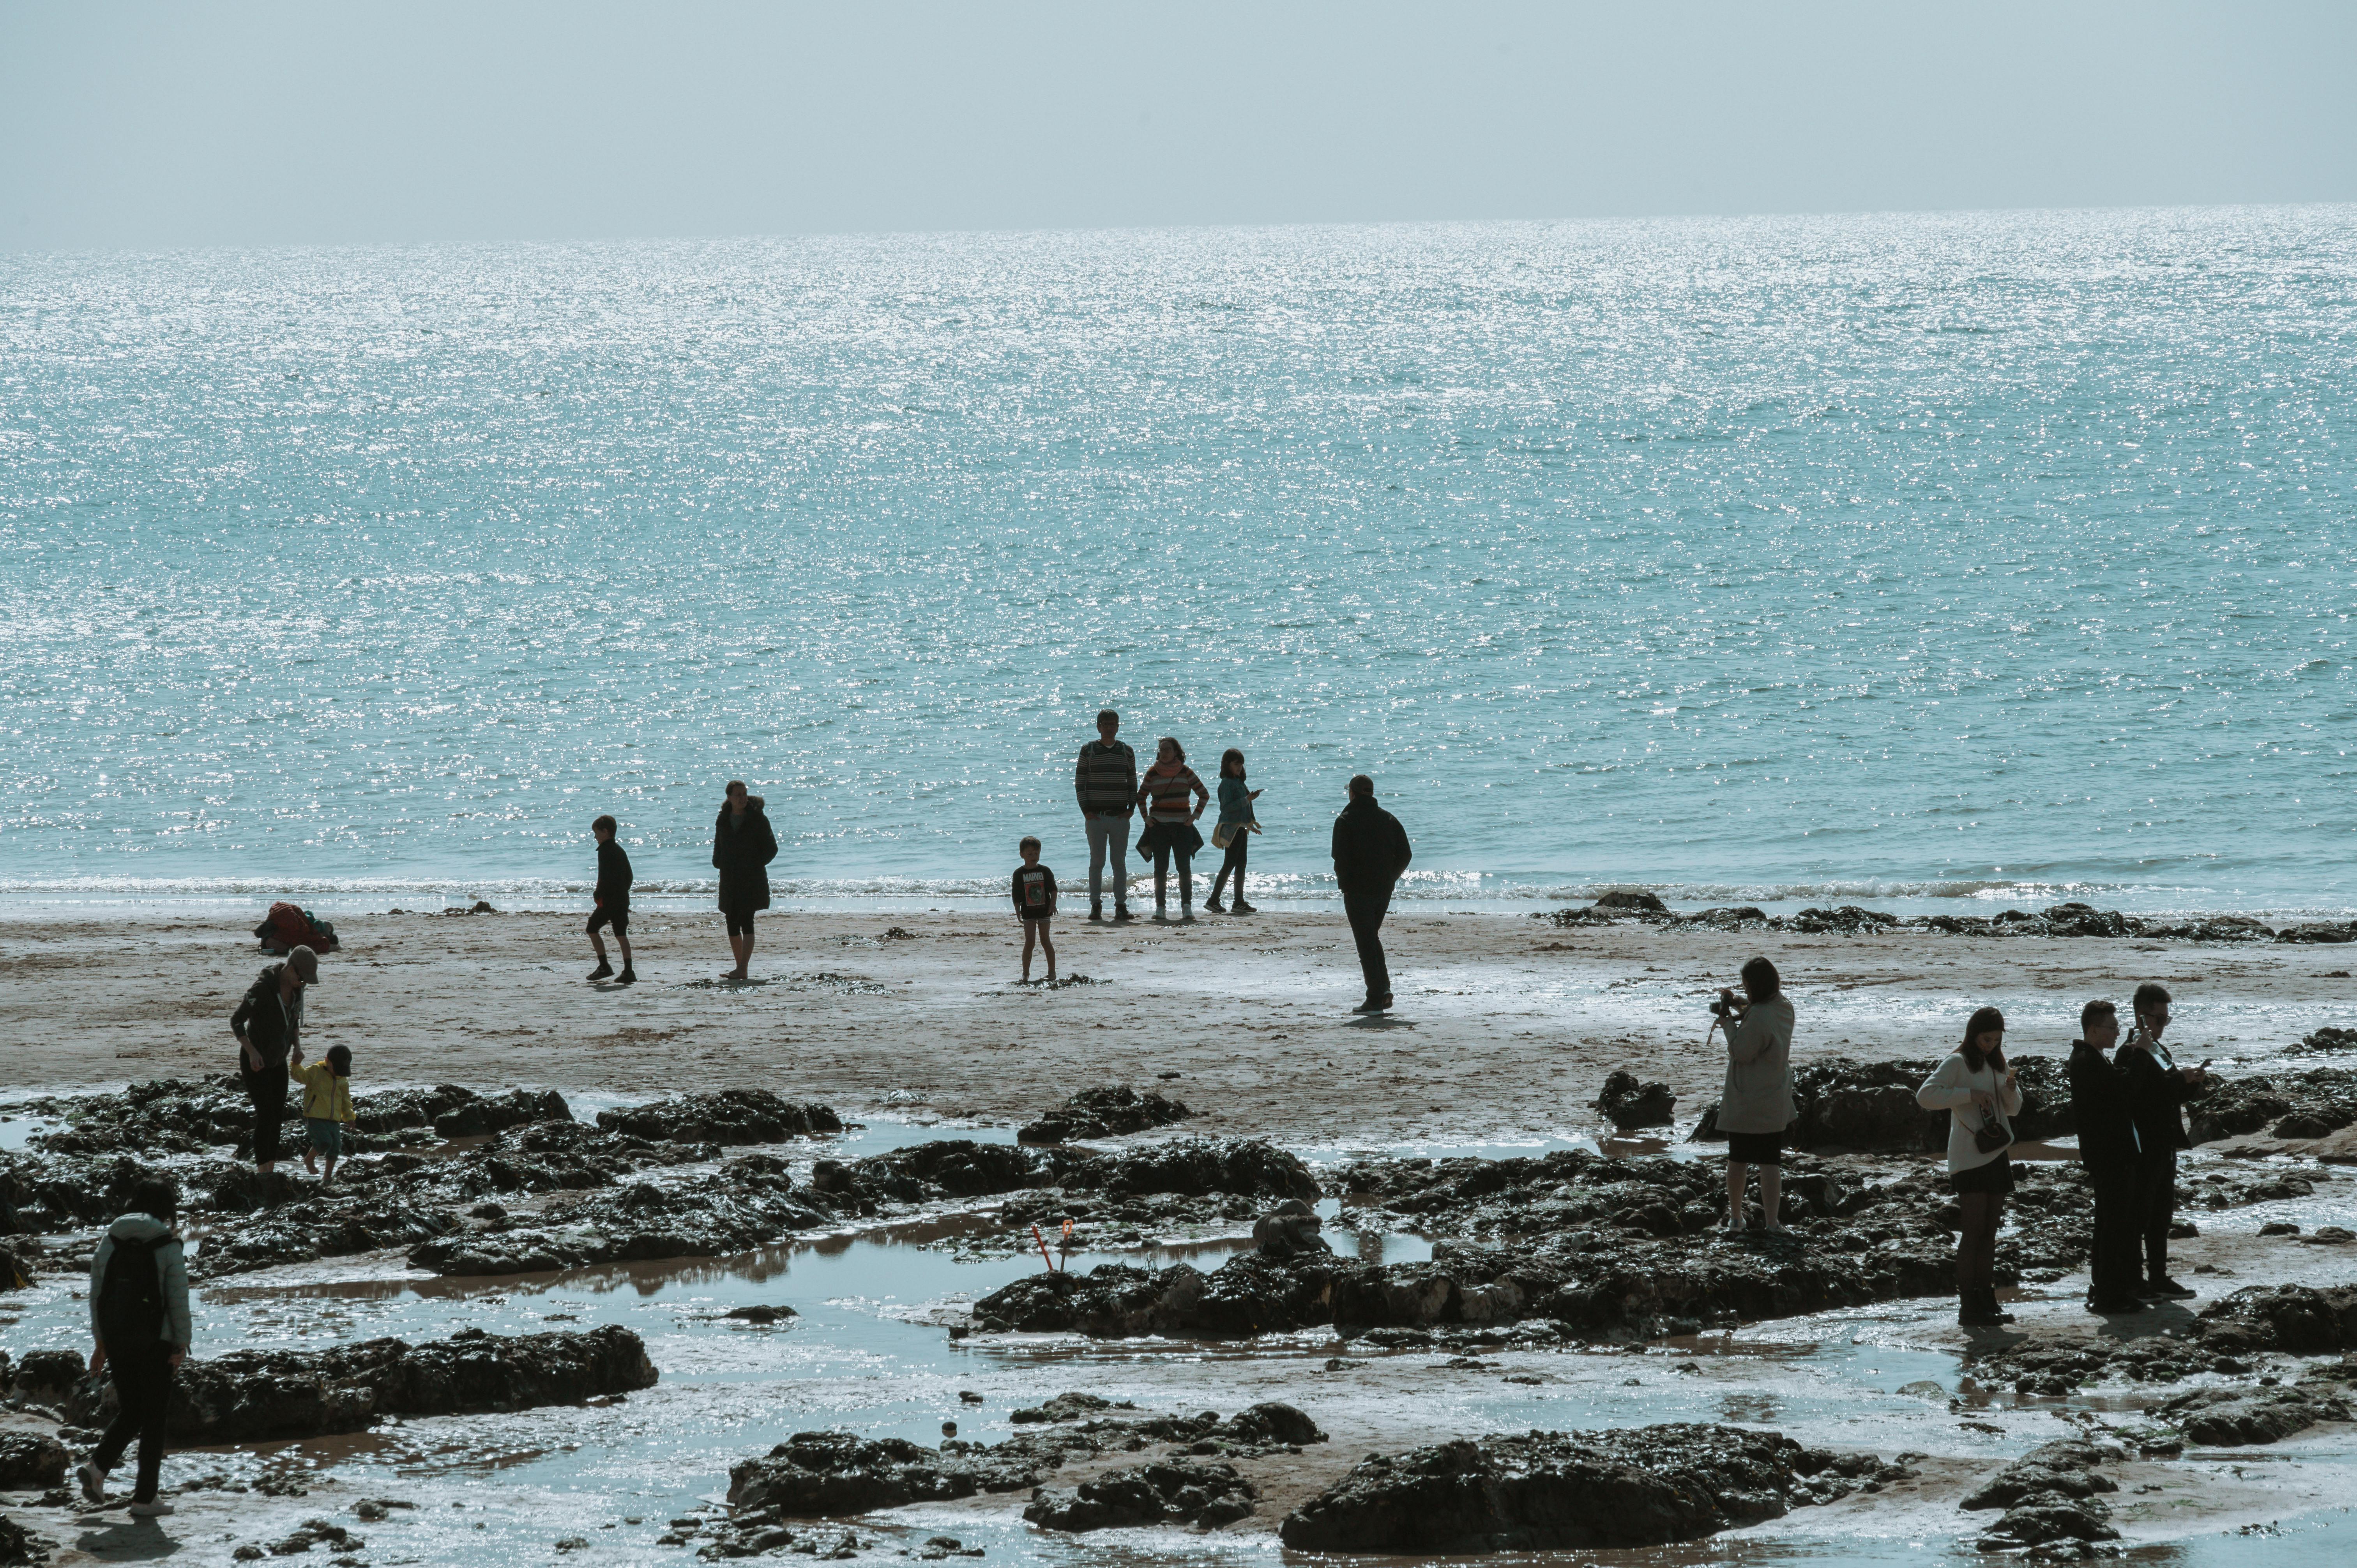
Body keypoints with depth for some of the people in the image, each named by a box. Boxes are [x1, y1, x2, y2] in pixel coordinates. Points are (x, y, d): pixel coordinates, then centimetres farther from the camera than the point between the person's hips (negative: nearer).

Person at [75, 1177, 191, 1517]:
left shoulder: (109, 1242, 4)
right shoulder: (169, 1247, -9)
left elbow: (96, 1294, 7)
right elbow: (178, 1300, -10)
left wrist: (100, 1343, 14)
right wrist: (181, 1345, -2)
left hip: (116, 1341, 4)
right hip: (155, 1343, -4)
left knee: (129, 1412, 20)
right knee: (154, 1418, 6)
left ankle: (96, 1465, -3)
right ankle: (145, 1497, 7)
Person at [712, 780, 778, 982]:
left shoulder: (757, 819, -2)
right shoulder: (723, 820, 10)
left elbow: (771, 848, 1)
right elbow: (719, 848, 22)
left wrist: (755, 864, -11)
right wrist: (719, 862, 2)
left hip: (752, 879, -5)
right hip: (730, 880, 5)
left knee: (746, 921, -15)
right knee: (733, 923, 7)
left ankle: (743, 969, -21)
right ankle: (741, 968, 15)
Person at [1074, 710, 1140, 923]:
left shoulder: (1127, 752, 9)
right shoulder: (1088, 751, 3)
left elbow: (1133, 784, 13)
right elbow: (1080, 783, 3)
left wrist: (1130, 809, 1)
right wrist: (1086, 809, -5)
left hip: (1120, 816, 1)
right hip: (1096, 815, -1)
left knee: (1119, 862, 2)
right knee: (1096, 862, 0)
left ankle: (1121, 905, 4)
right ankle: (1096, 906, 3)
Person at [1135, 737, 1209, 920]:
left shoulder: (1186, 773, 3)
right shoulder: (1152, 773, 6)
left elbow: (1204, 795, 9)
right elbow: (1141, 797, 17)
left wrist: (1195, 816, 0)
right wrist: (1146, 818, 5)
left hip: (1182, 827, -1)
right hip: (1159, 827, 1)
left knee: (1184, 867, -8)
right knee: (1161, 868, -1)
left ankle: (1187, 907, -9)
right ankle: (1160, 908, 1)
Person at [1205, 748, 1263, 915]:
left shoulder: (1238, 782, 17)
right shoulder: (1227, 783, -11)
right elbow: (1227, 806, -20)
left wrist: (1250, 824, 27)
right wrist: (1247, 800, -24)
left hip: (1241, 827, 9)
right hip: (1232, 827, -9)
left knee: (1241, 864, 8)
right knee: (1230, 864, -10)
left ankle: (1239, 903, 10)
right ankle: (1214, 900, -8)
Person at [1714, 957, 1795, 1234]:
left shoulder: (1758, 1016, -23)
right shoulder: (1784, 1008, 2)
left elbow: (1741, 1052, -18)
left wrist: (1727, 1018, -11)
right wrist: (1738, 1007, 11)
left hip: (1745, 1102, -6)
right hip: (1776, 1102, 6)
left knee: (1738, 1159, 10)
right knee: (1771, 1162, 4)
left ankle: (1735, 1219, 20)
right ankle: (1772, 1222, 0)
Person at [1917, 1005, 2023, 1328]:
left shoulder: (1996, 1064, 16)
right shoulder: (1957, 1063, -6)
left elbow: (2013, 1109, 20)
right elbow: (1925, 1096, -16)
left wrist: (2011, 1089, -1)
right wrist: (1968, 1095, -20)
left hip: (1996, 1155, 7)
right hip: (1969, 1157, -7)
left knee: (1989, 1231, 7)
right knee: (1974, 1229, -10)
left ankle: (1986, 1301, 10)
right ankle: (1968, 1305, -10)